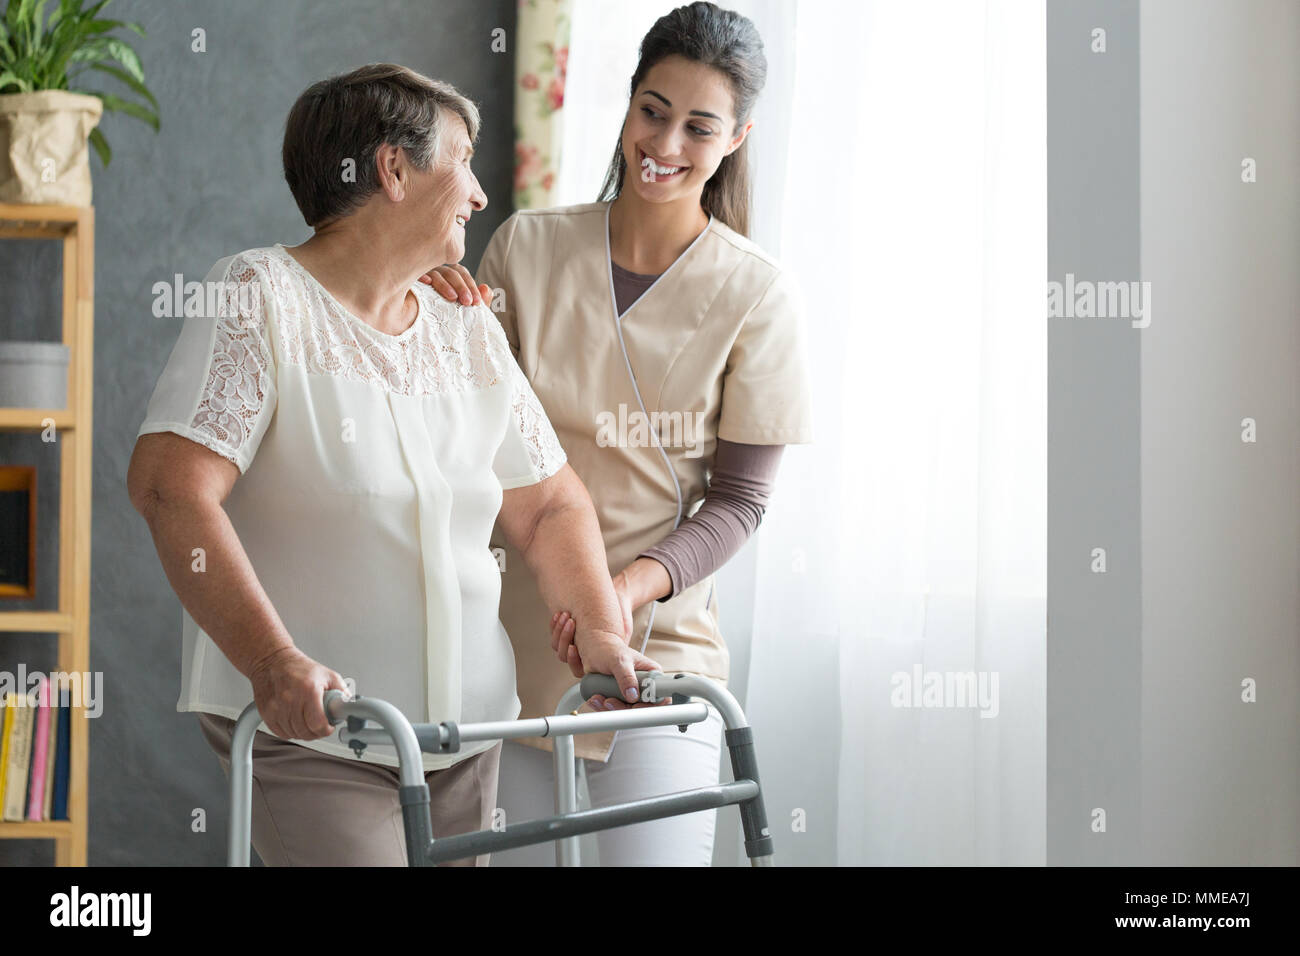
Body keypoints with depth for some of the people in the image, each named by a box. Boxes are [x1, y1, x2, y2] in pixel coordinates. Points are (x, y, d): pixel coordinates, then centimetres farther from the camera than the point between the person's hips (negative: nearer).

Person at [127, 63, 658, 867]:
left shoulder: (470, 332, 14)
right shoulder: (264, 296, -7)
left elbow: (549, 503, 18)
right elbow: (171, 485, -19)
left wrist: (602, 628, -1)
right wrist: (274, 661, -29)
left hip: (467, 730, 7)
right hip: (307, 732, -6)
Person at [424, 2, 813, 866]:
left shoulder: (753, 293, -3)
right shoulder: (527, 246, 3)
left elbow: (740, 499, -2)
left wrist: (631, 585, -19)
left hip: (661, 644, -2)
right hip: (514, 644, 2)